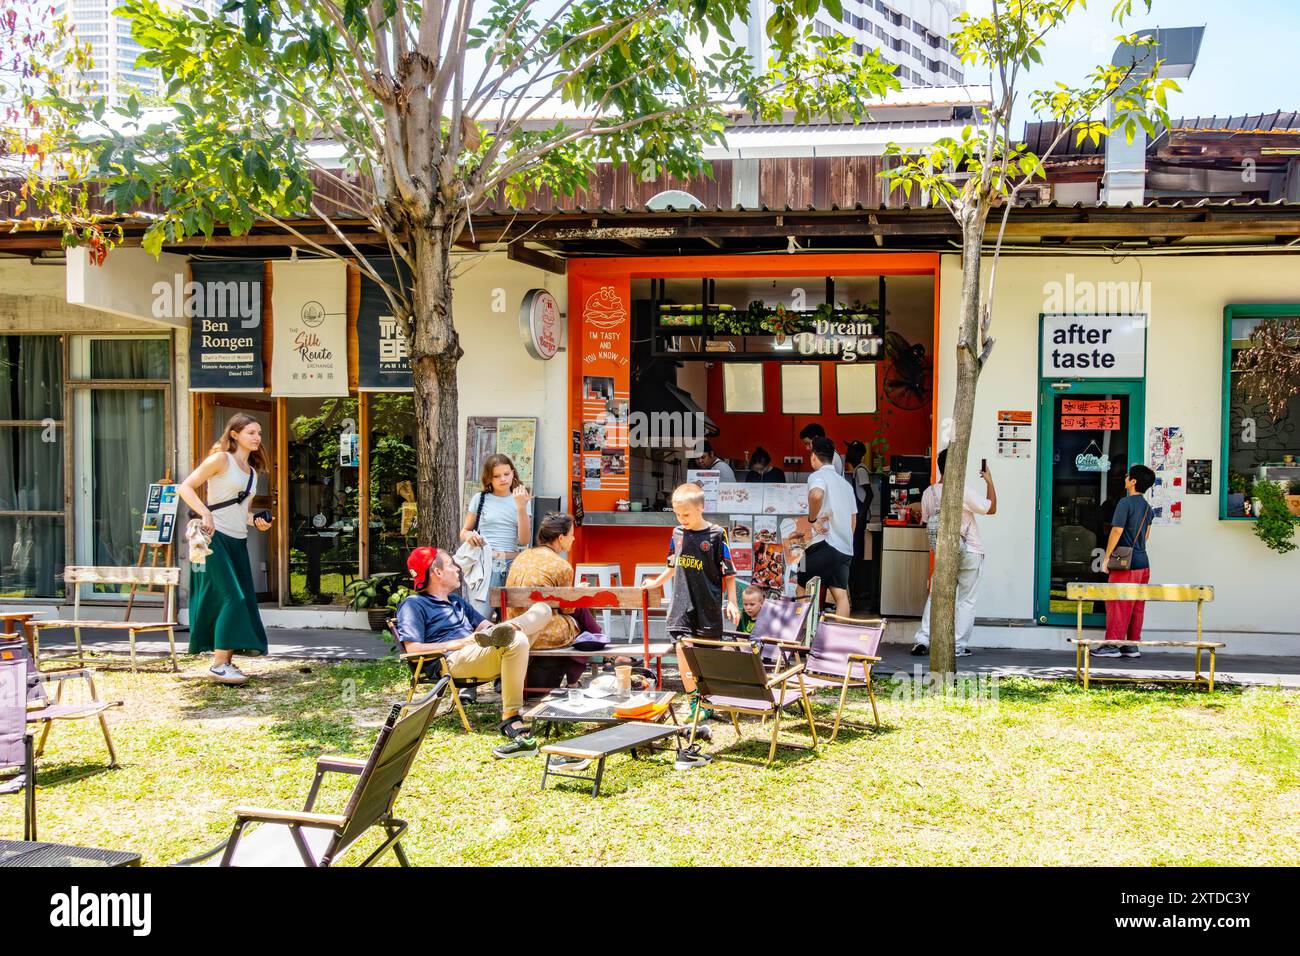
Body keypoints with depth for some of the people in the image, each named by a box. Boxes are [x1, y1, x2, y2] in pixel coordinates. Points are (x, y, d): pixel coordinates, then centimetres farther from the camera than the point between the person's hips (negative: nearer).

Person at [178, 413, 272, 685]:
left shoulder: (252, 470, 17)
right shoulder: (221, 458, -5)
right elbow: (186, 487, -11)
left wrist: (257, 522, 3)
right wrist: (205, 513, -24)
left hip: (238, 541, 8)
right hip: (215, 537, -8)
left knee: (244, 600, 7)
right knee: (232, 598, -14)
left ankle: (227, 661, 16)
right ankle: (219, 664, -10)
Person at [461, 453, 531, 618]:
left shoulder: (520, 500, 11)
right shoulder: (480, 498, 8)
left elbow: (523, 541, 1)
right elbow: (463, 532, 14)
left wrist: (521, 507, -7)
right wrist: (468, 535, -10)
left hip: (513, 565, 2)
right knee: (478, 619, -13)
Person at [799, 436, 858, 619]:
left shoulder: (818, 476, -6)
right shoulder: (845, 483, 20)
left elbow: (816, 495, -30)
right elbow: (853, 518, 23)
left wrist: (812, 519, -17)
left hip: (825, 544, -8)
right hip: (845, 549, 8)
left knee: (801, 588, 3)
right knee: (841, 595, 3)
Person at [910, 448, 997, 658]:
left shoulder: (928, 493, 0)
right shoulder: (962, 492, -17)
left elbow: (927, 522, 10)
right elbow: (991, 508, -8)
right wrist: (989, 481, 0)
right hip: (970, 553, -5)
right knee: (967, 600, 4)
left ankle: (923, 640, 3)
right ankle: (959, 646, 4)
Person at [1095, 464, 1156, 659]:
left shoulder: (1125, 502, -13)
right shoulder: (1147, 507, 12)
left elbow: (1117, 531, -17)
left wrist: (1107, 556, -11)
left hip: (1126, 563, -8)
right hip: (1143, 562, 8)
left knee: (1117, 604, -3)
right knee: (1136, 606, 10)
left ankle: (1112, 644, -2)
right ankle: (1132, 645, 14)